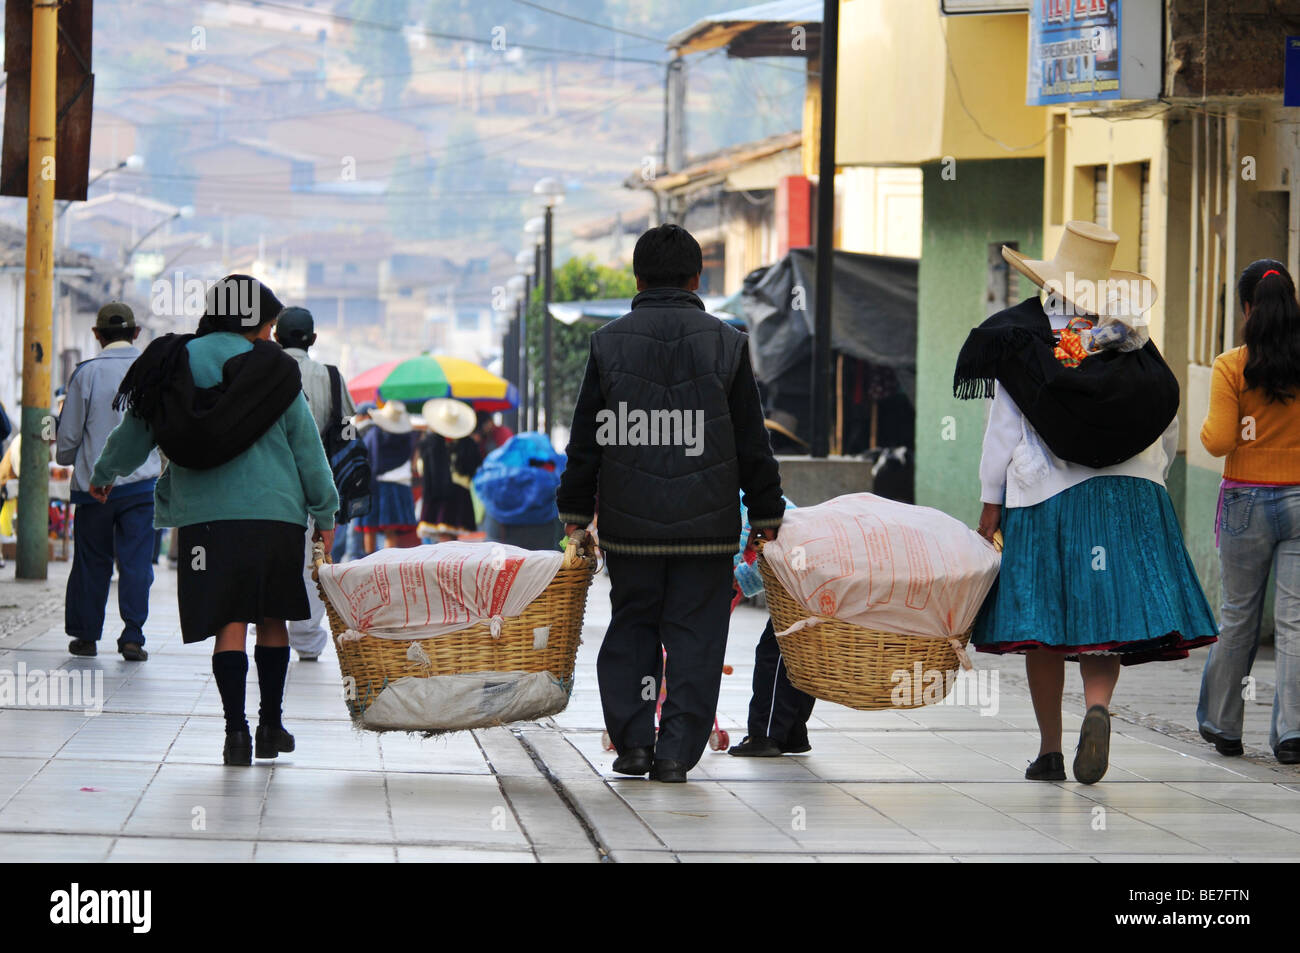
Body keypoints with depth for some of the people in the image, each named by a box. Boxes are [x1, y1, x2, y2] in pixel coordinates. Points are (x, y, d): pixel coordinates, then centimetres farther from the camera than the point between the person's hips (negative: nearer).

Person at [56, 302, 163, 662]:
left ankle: (85, 635, 16)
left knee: (91, 562, 10)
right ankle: (132, 637, -6)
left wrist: (66, 457, 19)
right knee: (136, 561, 1)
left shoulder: (86, 373, -6)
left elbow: (68, 435, -2)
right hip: (141, 482, 1)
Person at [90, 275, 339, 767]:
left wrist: (103, 476, 33)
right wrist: (324, 512, 12)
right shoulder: (273, 371, 0)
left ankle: (236, 731, -11)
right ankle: (271, 724, 19)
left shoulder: (176, 364, 5)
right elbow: (307, 447, 2)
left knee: (230, 622, -1)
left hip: (204, 515, 1)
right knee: (272, 619, 12)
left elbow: (135, 432, 15)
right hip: (276, 513, -1)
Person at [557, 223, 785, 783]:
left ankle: (632, 738, 9)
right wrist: (766, 513, 12)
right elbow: (752, 442, 4)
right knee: (694, 633, 4)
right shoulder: (725, 343, 0)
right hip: (707, 525, -1)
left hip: (628, 521, 1)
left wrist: (574, 510, 13)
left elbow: (585, 440, 5)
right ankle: (676, 751, 0)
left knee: (631, 625, 15)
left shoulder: (608, 343, 1)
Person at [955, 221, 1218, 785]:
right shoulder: (1132, 346, 4)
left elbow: (1004, 429, -3)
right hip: (1126, 499, 1)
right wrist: (1145, 480, 25)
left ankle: (1049, 751, 10)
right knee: (1104, 613, 3)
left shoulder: (1021, 340, -3)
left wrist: (992, 505, 2)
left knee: (1045, 629, 7)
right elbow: (1167, 430, 10)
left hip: (1043, 500, -1)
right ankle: (1097, 706, -25)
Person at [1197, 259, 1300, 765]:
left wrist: (1206, 423, 9)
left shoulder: (1232, 367, -9)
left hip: (1248, 501, -1)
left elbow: (1219, 441, -11)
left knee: (1238, 618, 13)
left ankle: (1221, 724, 23)